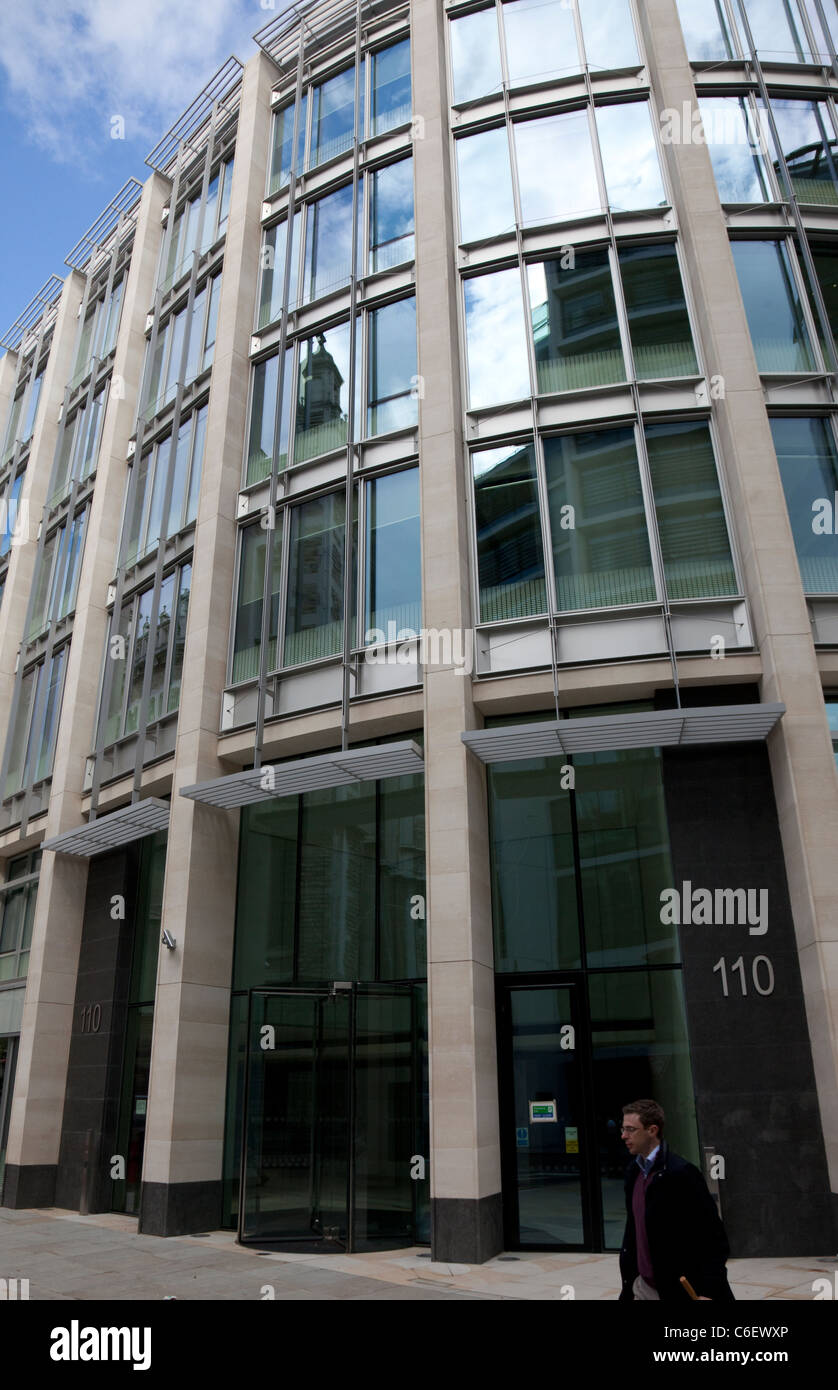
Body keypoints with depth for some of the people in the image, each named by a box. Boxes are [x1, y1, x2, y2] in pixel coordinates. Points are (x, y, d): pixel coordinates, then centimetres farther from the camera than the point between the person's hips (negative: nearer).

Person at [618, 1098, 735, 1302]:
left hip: (681, 1291, -7)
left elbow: (715, 1239, -18)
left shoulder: (681, 1172, -19)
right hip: (643, 1286, 7)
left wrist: (708, 1292, -20)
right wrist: (628, 1284, 15)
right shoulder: (634, 1170, 6)